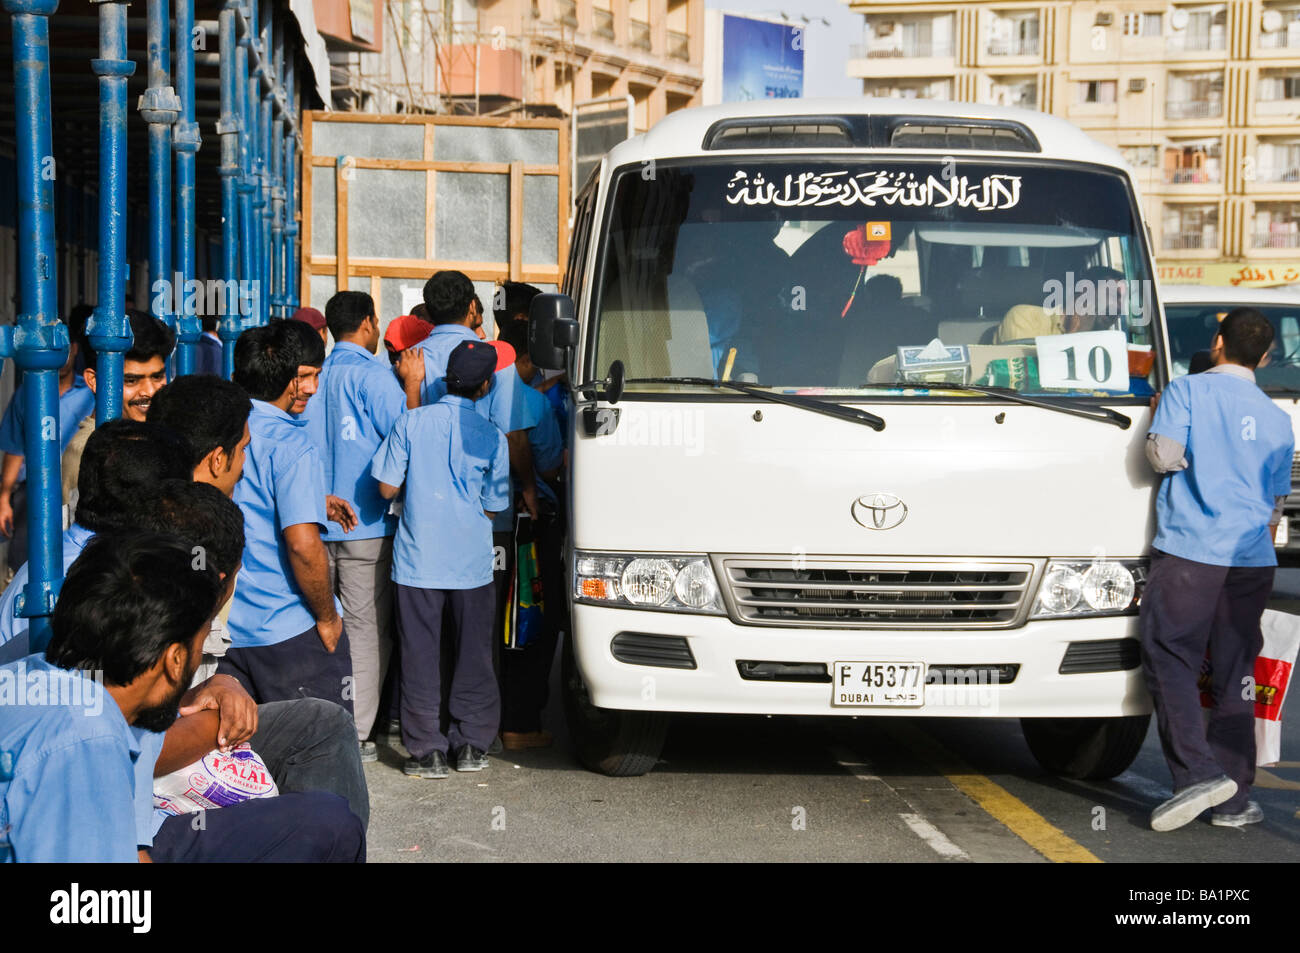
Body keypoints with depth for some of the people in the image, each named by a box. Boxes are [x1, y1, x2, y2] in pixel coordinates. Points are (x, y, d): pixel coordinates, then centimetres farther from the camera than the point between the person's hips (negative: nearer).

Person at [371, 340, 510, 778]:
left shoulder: (411, 422, -5)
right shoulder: (492, 436, -4)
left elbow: (387, 487, -4)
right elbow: (492, 507, 2)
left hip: (418, 558, 0)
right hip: (472, 561, 0)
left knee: (420, 656, 6)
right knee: (473, 653, 13)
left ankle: (426, 750, 7)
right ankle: (471, 744, 17)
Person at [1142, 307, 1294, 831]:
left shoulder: (1187, 390, -2)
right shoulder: (1276, 418, 14)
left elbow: (1165, 456, -11)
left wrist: (1154, 420, 9)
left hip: (1188, 551, -4)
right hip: (1252, 559, 5)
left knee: (1169, 663, -1)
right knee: (1235, 675, 8)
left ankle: (1198, 773, -17)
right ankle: (1234, 799, 9)